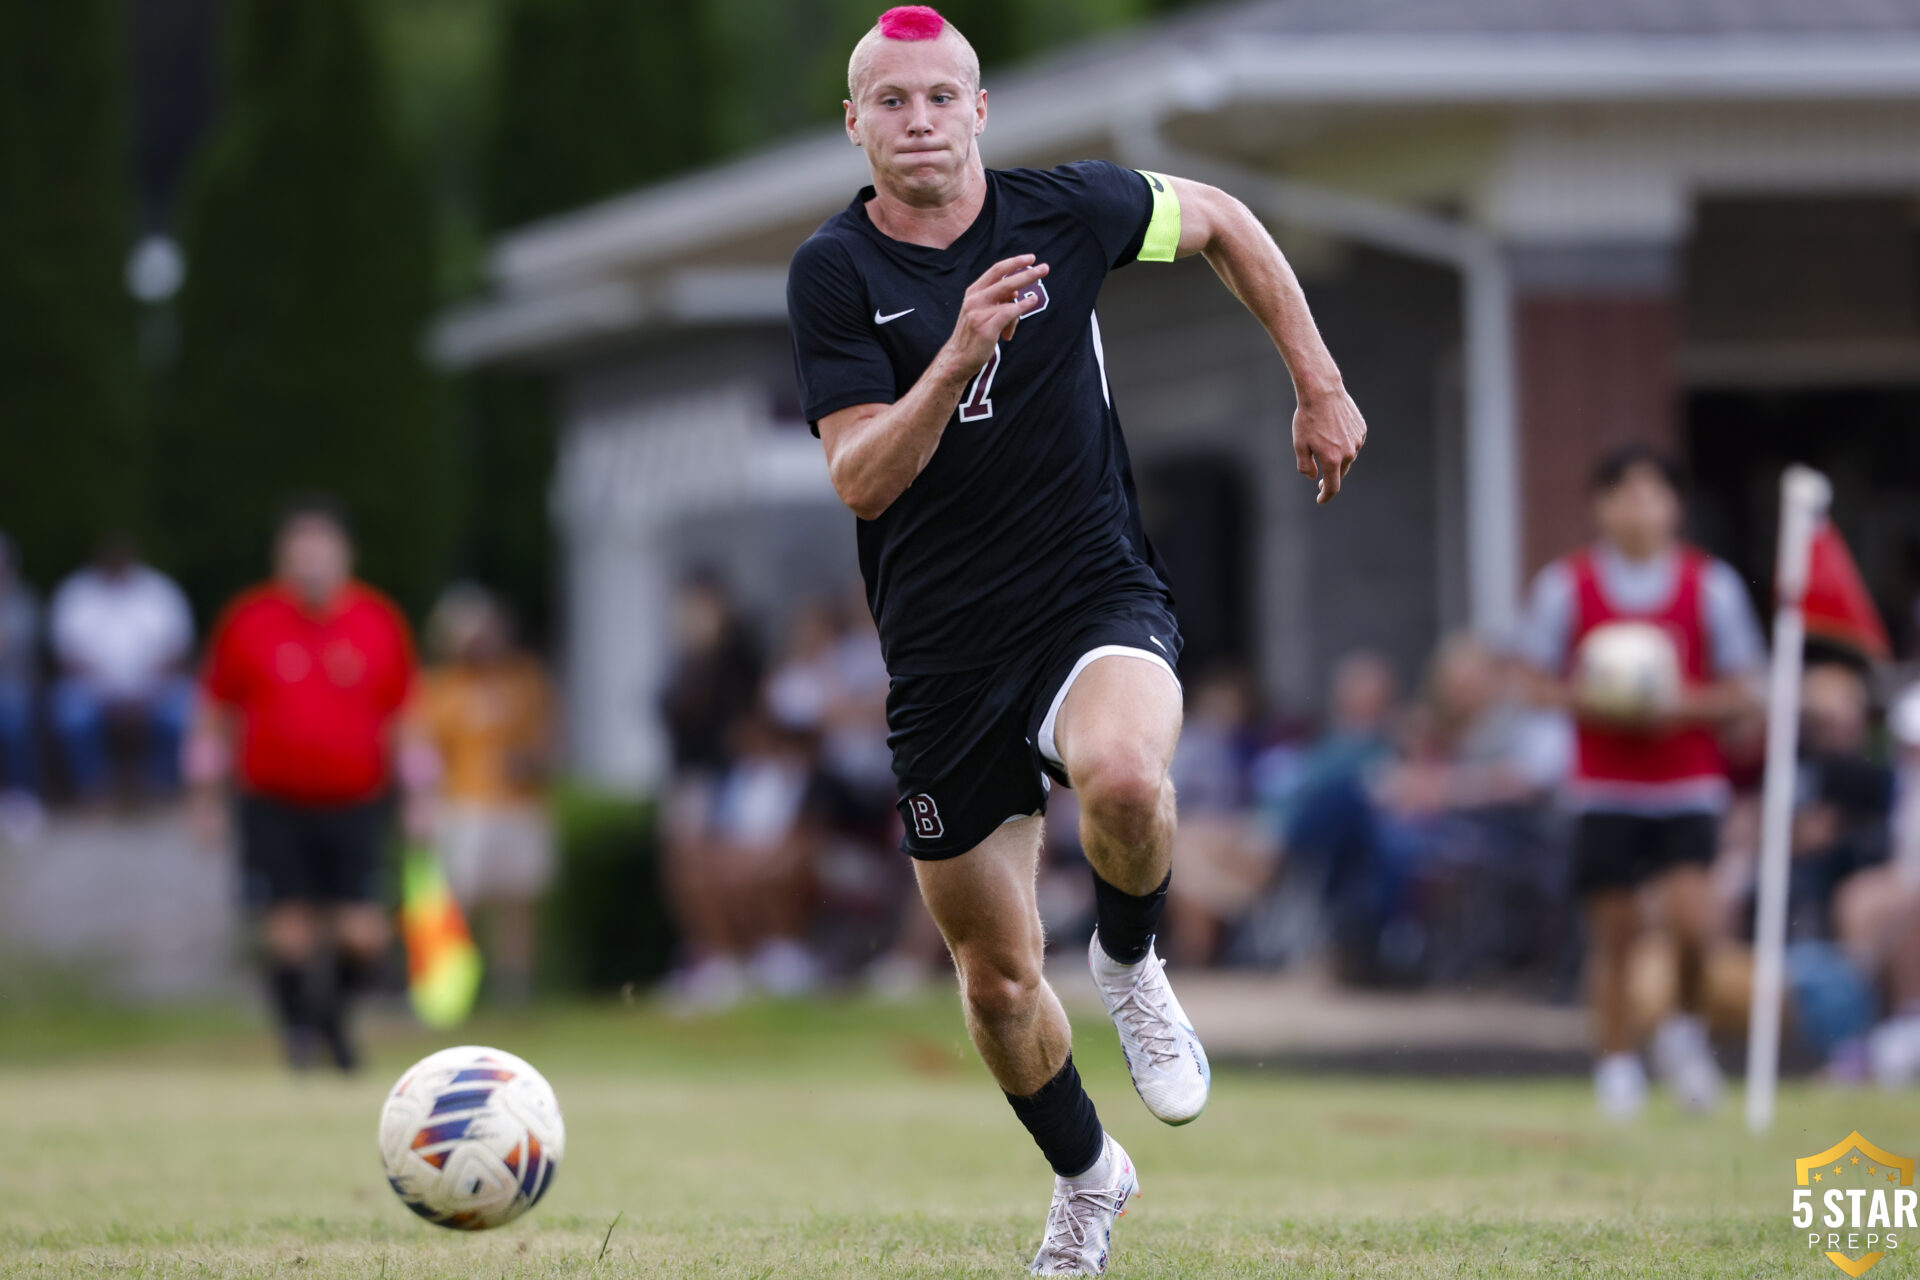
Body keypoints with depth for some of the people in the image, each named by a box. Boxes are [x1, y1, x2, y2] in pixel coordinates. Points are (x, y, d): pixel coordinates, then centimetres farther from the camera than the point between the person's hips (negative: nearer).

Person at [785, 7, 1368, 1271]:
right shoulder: (834, 272, -6)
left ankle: (1132, 963, -3)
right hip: (942, 642, 1)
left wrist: (1319, 387, 14)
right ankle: (1086, 1179, 36)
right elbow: (860, 480, -16)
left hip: (1098, 600, -1)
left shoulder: (1068, 210, -4)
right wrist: (959, 356, -30)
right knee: (996, 977, 8)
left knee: (1123, 779, -36)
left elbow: (1222, 221, 16)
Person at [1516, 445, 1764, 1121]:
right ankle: (1617, 1063, 16)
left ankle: (1687, 1029, 9)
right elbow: (1541, 680, 6)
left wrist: (1680, 707, -15)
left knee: (1690, 913, -17)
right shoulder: (1567, 584, -1)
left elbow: (1739, 691, 4)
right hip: (1604, 787, 1)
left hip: (1688, 783, -1)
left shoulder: (1711, 583, 0)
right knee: (1612, 930, 2)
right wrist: (1593, 703, -14)